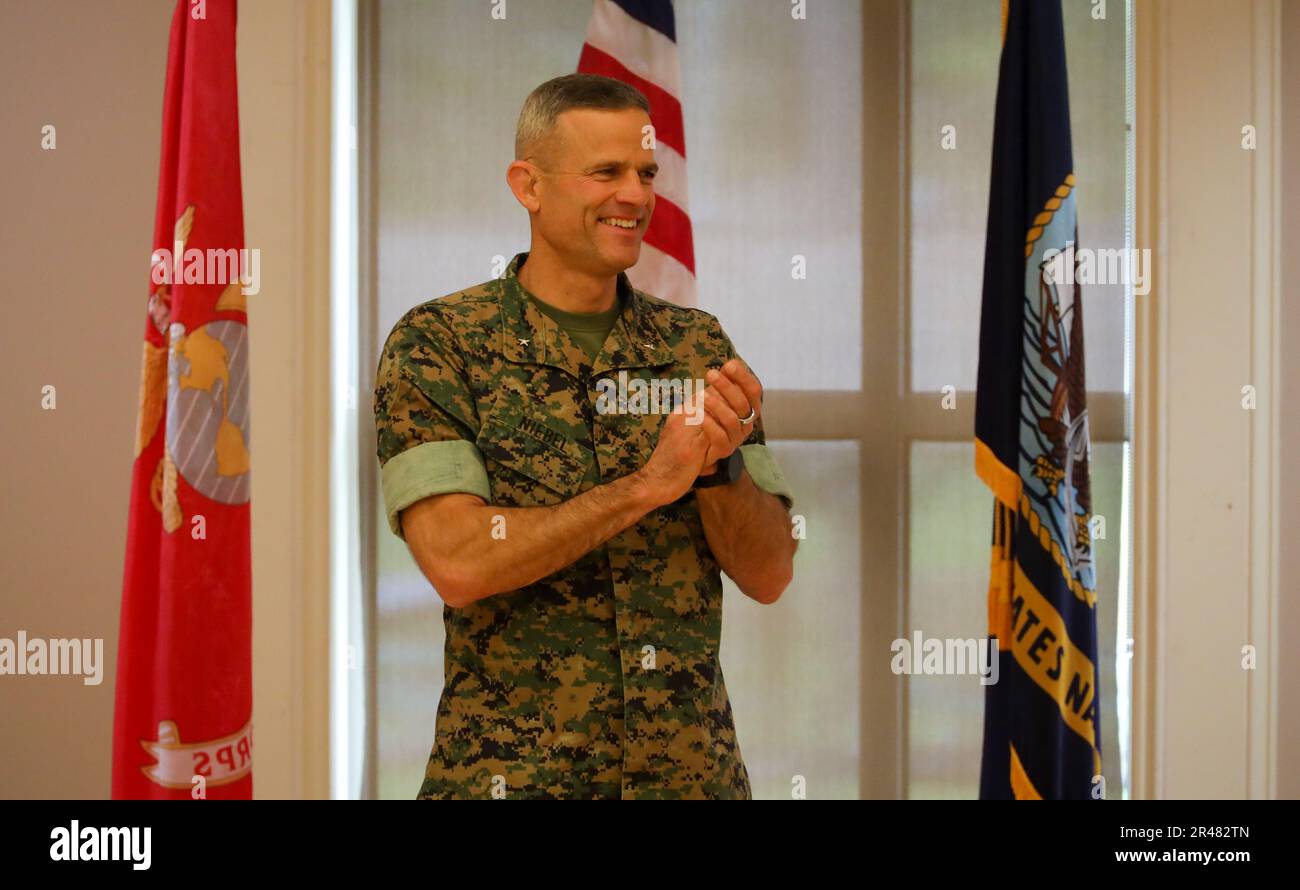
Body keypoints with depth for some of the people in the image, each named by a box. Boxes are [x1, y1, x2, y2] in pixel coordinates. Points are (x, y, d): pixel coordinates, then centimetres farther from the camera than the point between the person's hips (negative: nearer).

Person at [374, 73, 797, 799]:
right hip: (512, 771, -3)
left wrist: (719, 466, -16)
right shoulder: (438, 345, -6)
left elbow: (770, 575, 1)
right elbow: (458, 562, -18)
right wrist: (646, 486, -19)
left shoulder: (698, 347, 4)